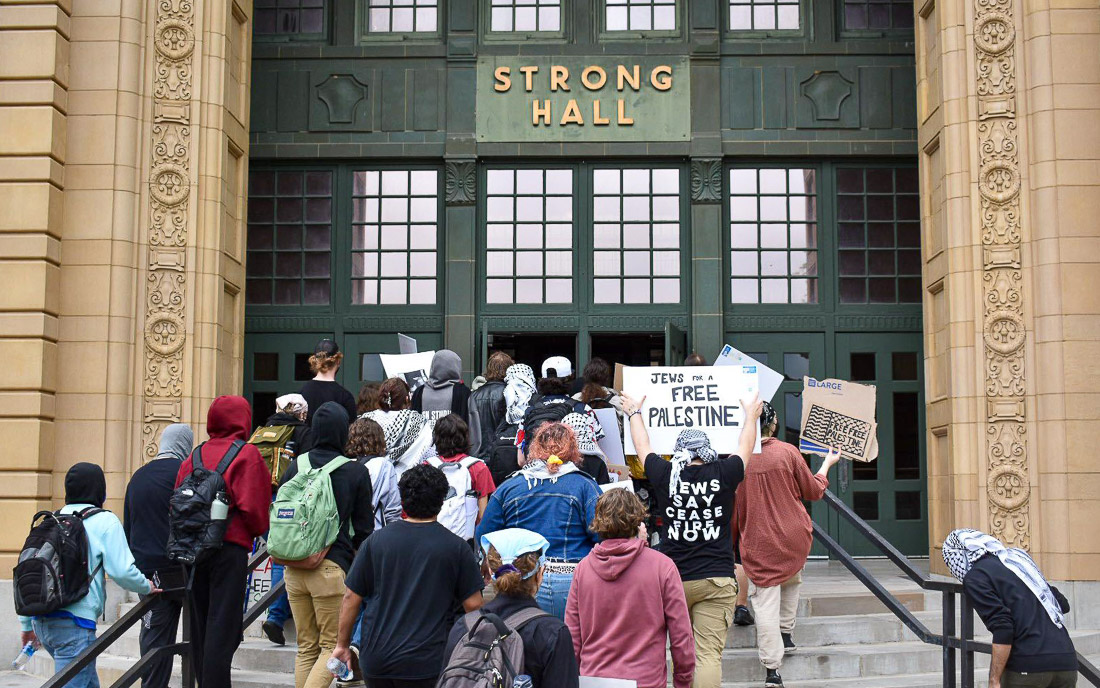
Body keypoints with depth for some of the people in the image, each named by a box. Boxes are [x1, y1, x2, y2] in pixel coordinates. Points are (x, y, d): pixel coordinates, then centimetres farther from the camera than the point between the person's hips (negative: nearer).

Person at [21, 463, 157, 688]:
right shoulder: (105, 521, -3)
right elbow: (122, 571, -10)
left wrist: (27, 624, 23)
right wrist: (147, 587, 11)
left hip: (42, 621, 7)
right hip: (75, 621, -7)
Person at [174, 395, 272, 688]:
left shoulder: (193, 457, 11)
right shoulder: (248, 454, -3)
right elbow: (253, 507, -11)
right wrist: (259, 529, 7)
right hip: (231, 546, -5)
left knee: (200, 625, 12)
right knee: (223, 627, -5)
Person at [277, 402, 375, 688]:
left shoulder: (296, 466, 5)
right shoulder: (357, 472, -4)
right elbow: (363, 528, 0)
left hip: (294, 567, 4)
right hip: (332, 567, -4)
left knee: (306, 647, 14)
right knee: (333, 645, 3)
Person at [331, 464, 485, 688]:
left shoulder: (375, 541, 1)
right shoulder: (457, 547, -4)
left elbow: (351, 598, 4)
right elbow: (473, 605, -2)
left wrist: (342, 644, 16)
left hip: (375, 659, 3)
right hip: (426, 663, -3)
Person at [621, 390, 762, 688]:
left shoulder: (665, 476, -1)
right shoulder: (722, 475, -2)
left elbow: (643, 446, 19)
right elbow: (745, 448, 19)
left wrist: (634, 413, 38)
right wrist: (751, 416, 39)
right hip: (717, 579, -1)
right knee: (709, 654, -5)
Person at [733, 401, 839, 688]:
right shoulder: (788, 452, -6)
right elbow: (813, 491, 6)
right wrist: (827, 465, 23)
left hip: (757, 543, -1)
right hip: (794, 535, 1)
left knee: (765, 603, -1)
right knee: (791, 580, 30)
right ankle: (786, 633, 30)